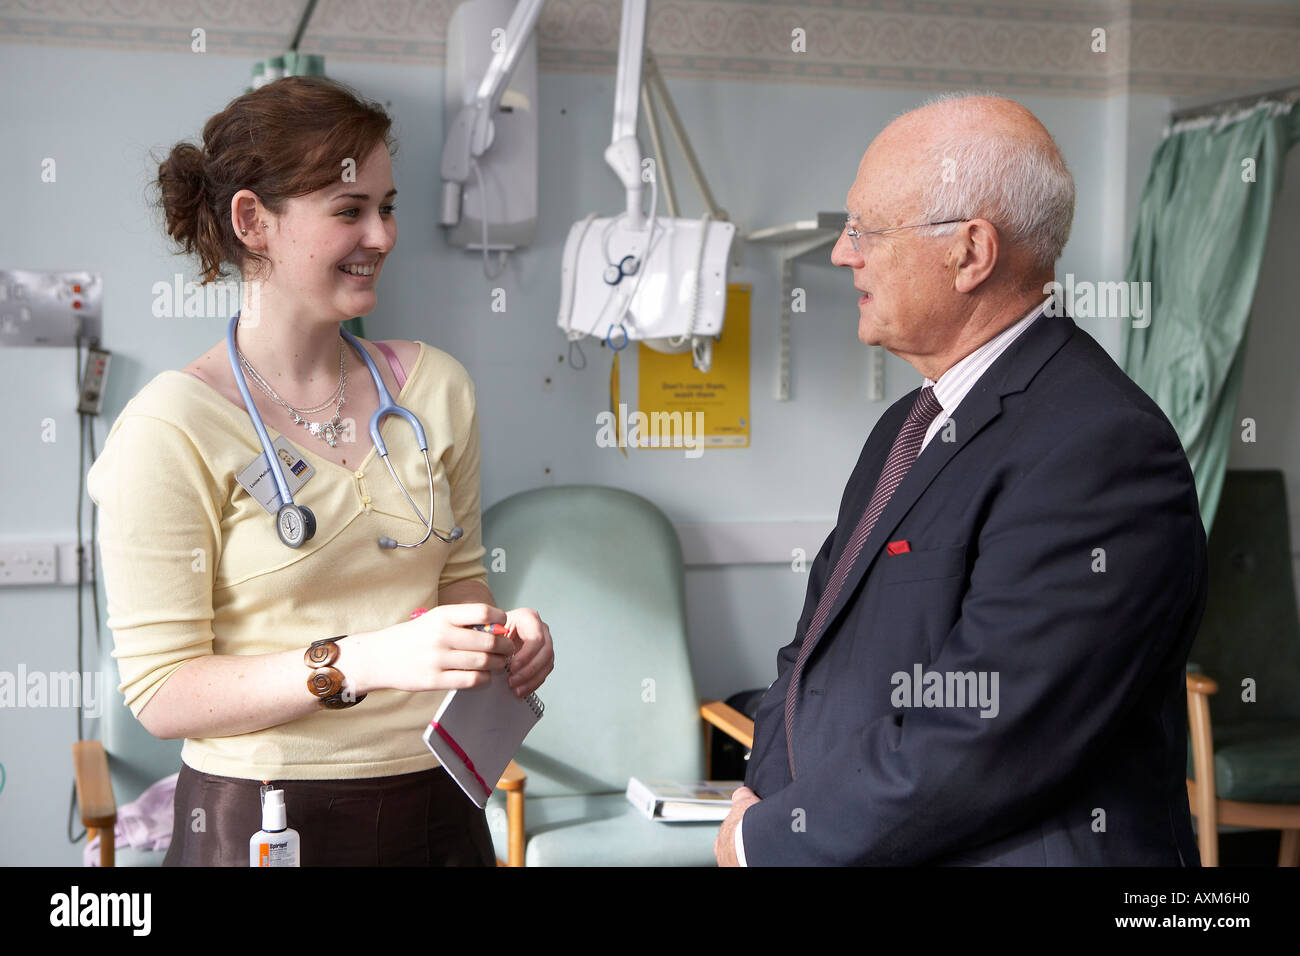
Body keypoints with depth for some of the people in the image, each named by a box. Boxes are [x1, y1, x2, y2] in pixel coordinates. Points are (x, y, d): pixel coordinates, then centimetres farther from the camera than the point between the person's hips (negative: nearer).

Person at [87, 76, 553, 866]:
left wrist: (501, 637, -7)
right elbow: (162, 694, -15)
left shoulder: (435, 386, 3)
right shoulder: (173, 428, -13)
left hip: (436, 807, 5)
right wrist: (363, 661, -26)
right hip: (260, 822, -5)